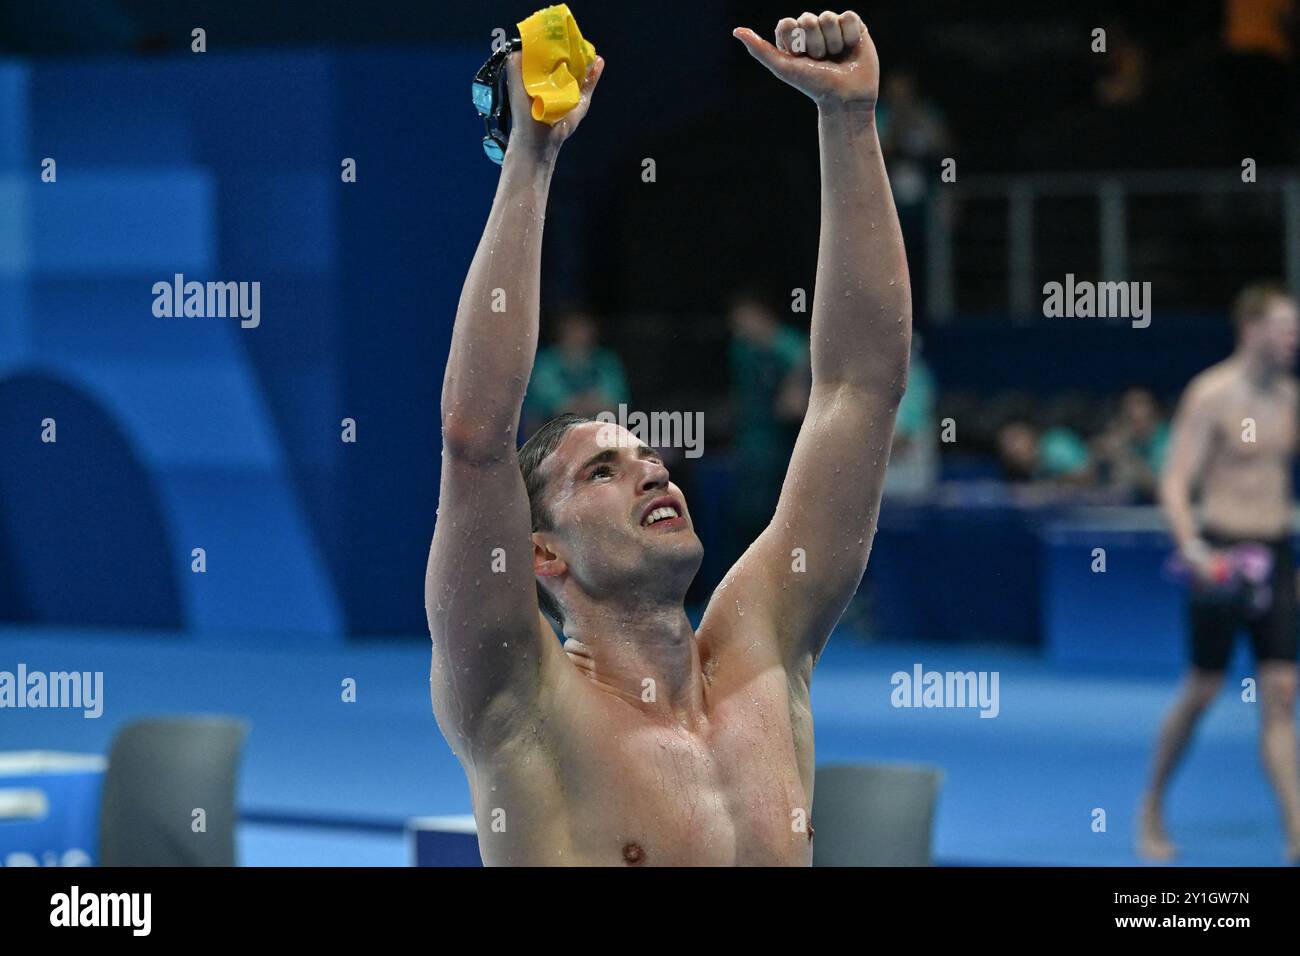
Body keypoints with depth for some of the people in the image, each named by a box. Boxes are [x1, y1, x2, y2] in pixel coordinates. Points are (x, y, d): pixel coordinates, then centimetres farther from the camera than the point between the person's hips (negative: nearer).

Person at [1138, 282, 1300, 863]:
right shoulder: (1211, 395, -10)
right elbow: (1175, 483, -13)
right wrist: (1192, 548, -27)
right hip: (1222, 549, -5)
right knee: (1202, 690, 2)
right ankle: (1151, 812, 21)